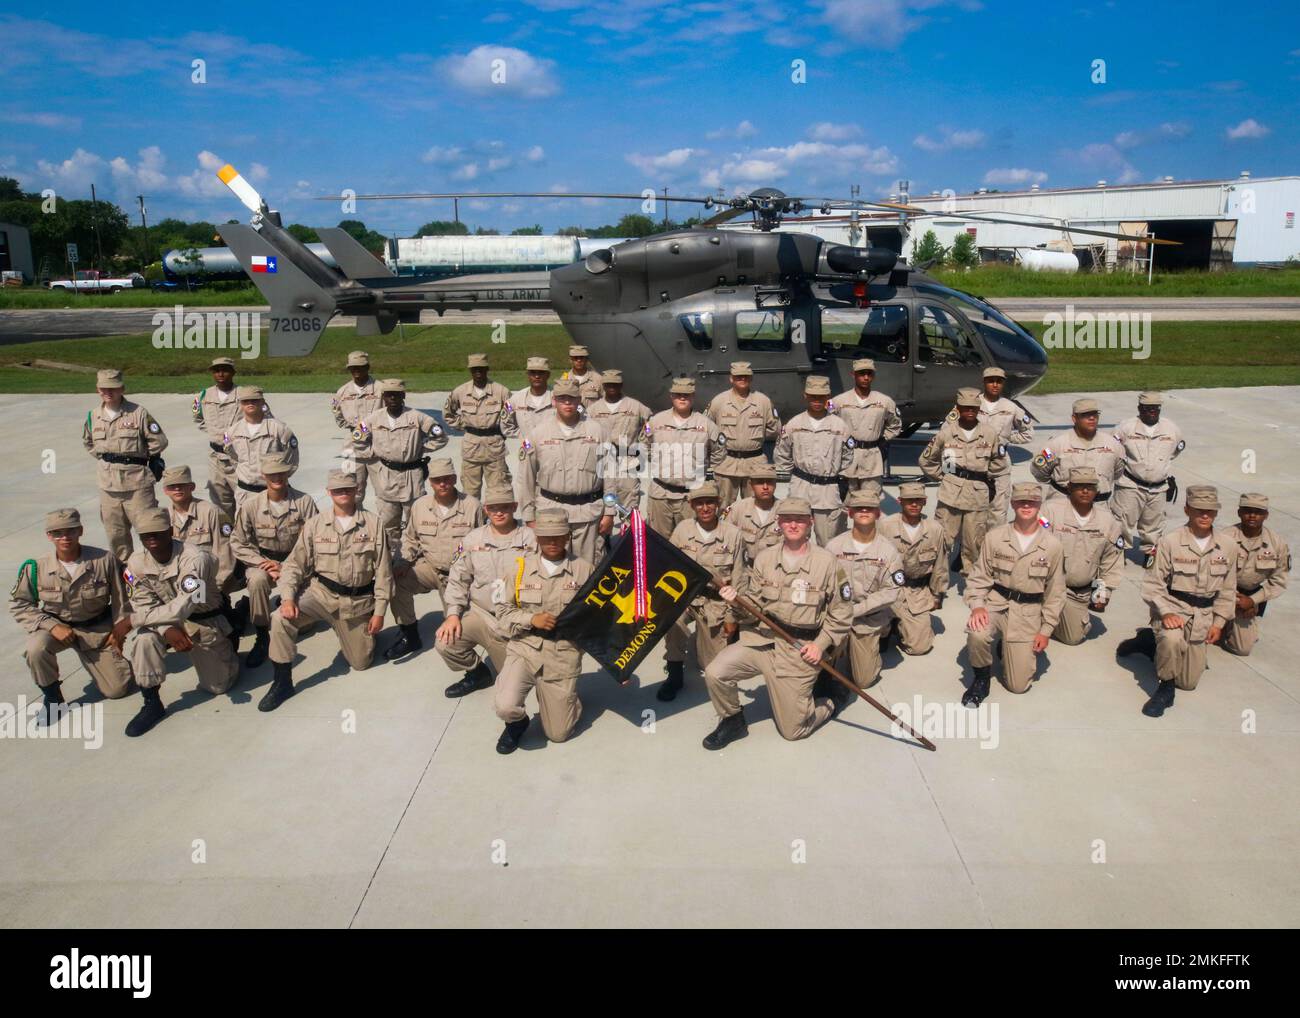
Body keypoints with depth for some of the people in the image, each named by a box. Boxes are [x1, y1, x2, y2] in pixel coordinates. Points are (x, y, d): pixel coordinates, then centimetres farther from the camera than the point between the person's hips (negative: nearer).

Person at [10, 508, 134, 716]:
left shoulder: (104, 560, -20)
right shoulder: (36, 568, -17)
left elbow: (119, 598, -5)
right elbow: (18, 605, -6)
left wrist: (119, 630, 1)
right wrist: (52, 626, -19)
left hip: (98, 629, 0)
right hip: (57, 626, 0)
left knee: (117, 690, -2)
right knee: (36, 649, -35)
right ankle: (52, 697, -6)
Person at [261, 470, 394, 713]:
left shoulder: (373, 524, -4)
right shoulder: (315, 524, -1)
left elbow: (383, 571, -3)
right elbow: (295, 564, -1)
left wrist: (379, 611, -6)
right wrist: (288, 597, -17)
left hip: (357, 601, 0)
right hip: (321, 592, 0)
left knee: (360, 663, 7)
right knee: (280, 619, -27)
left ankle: (365, 635, 42)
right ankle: (282, 682, -12)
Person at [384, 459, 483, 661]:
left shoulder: (471, 505, -9)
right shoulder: (420, 505, 0)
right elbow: (410, 539, 12)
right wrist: (402, 562, -6)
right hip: (430, 567, 2)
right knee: (396, 581, -25)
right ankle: (410, 636, -8)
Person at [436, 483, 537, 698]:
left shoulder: (531, 540, -5)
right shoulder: (473, 539, 4)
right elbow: (458, 580, 6)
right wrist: (452, 614, -6)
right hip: (479, 614, 2)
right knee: (446, 643, -21)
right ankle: (477, 672, 8)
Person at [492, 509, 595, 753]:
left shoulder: (583, 569, -3)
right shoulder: (521, 566, -1)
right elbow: (503, 612, 3)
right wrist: (531, 620, -12)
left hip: (563, 657, 0)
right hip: (524, 650, 0)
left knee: (558, 734, 5)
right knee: (506, 707, -25)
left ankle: (566, 699, 40)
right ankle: (517, 722, 13)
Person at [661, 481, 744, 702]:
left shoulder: (732, 534, -6)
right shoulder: (682, 529, -4)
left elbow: (737, 580, -1)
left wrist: (731, 617, 0)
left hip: (717, 603, 0)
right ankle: (675, 673, -15)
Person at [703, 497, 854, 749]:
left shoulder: (827, 561, -6)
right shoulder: (765, 558, 3)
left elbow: (841, 612, -1)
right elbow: (754, 604, 8)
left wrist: (821, 645, -11)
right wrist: (736, 599, -13)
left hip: (800, 649, -3)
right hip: (763, 638, 3)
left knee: (792, 729, 3)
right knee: (714, 673, -20)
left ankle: (836, 697, 32)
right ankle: (733, 721, 9)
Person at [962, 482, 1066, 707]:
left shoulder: (1053, 545, -3)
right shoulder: (994, 537, -4)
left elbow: (1055, 592, 4)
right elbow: (979, 576, 1)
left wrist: (1046, 630, 1)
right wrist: (976, 604, -16)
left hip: (1029, 613, 1)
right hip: (996, 604, 0)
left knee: (1019, 685, -1)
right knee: (977, 634, -37)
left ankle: (1026, 651, 35)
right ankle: (982, 677, -4)